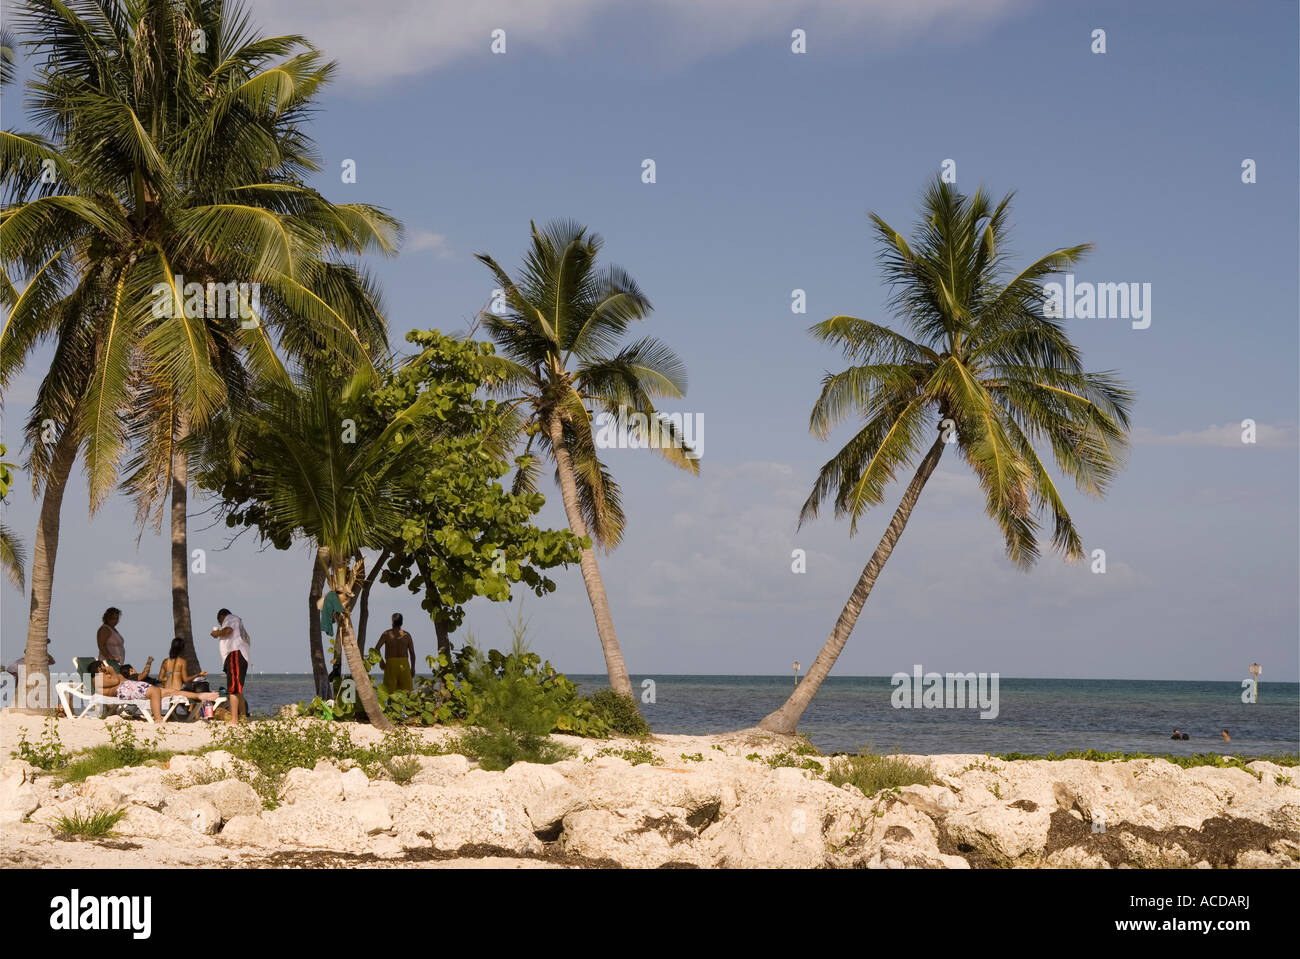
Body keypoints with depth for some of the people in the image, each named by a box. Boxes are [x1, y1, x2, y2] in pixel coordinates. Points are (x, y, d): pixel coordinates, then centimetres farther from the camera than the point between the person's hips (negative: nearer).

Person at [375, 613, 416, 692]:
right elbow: (412, 653, 2)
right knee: (406, 690, 3)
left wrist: (381, 661, 3)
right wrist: (413, 668, 9)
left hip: (390, 664, -1)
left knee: (391, 690, 1)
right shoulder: (407, 635, 4)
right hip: (404, 664, 1)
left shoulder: (387, 634, 1)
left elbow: (377, 648, -8)